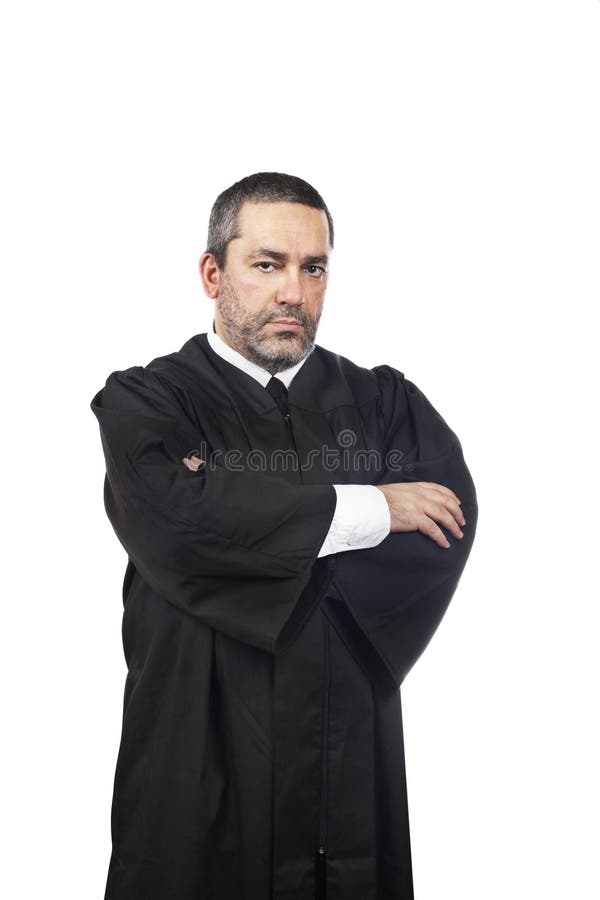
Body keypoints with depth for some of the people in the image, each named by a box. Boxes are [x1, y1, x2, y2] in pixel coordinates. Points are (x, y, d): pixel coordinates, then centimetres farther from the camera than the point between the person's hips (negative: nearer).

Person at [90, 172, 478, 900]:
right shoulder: (145, 401, -3)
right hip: (204, 762, -2)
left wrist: (240, 509, -17)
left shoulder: (381, 401, 6)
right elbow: (172, 514, -22)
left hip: (357, 760, 3)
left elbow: (453, 518, -9)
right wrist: (367, 509, -13)